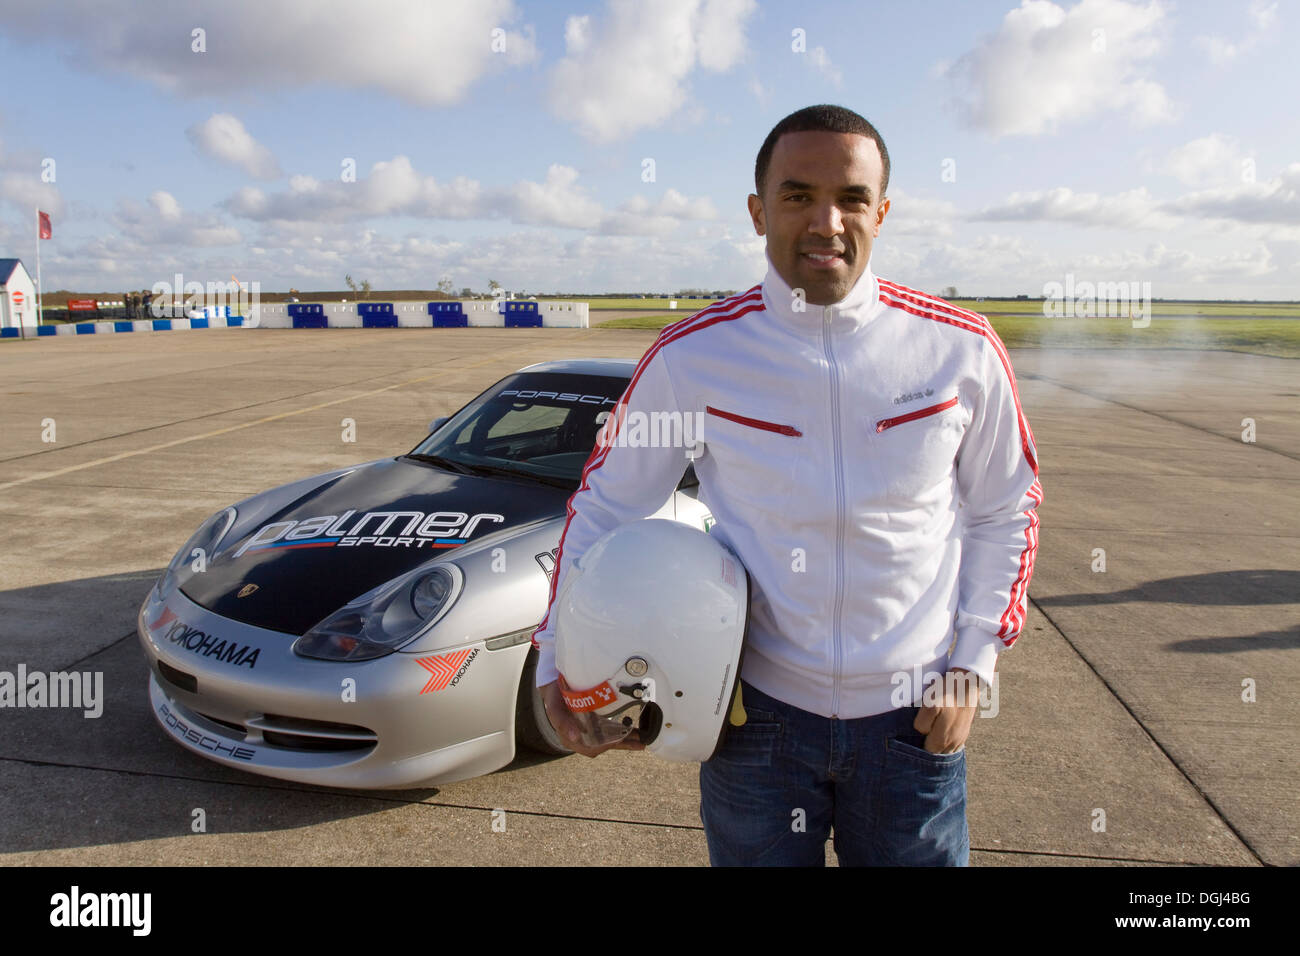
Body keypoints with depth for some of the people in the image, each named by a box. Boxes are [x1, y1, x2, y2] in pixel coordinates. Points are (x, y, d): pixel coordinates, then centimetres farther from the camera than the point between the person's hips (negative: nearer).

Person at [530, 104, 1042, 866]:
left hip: (911, 717, 1)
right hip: (755, 709, 0)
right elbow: (605, 503, 1)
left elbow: (1005, 511, 6)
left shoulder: (962, 350, -7)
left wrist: (972, 665, 0)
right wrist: (559, 655, -5)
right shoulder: (694, 355, -9)